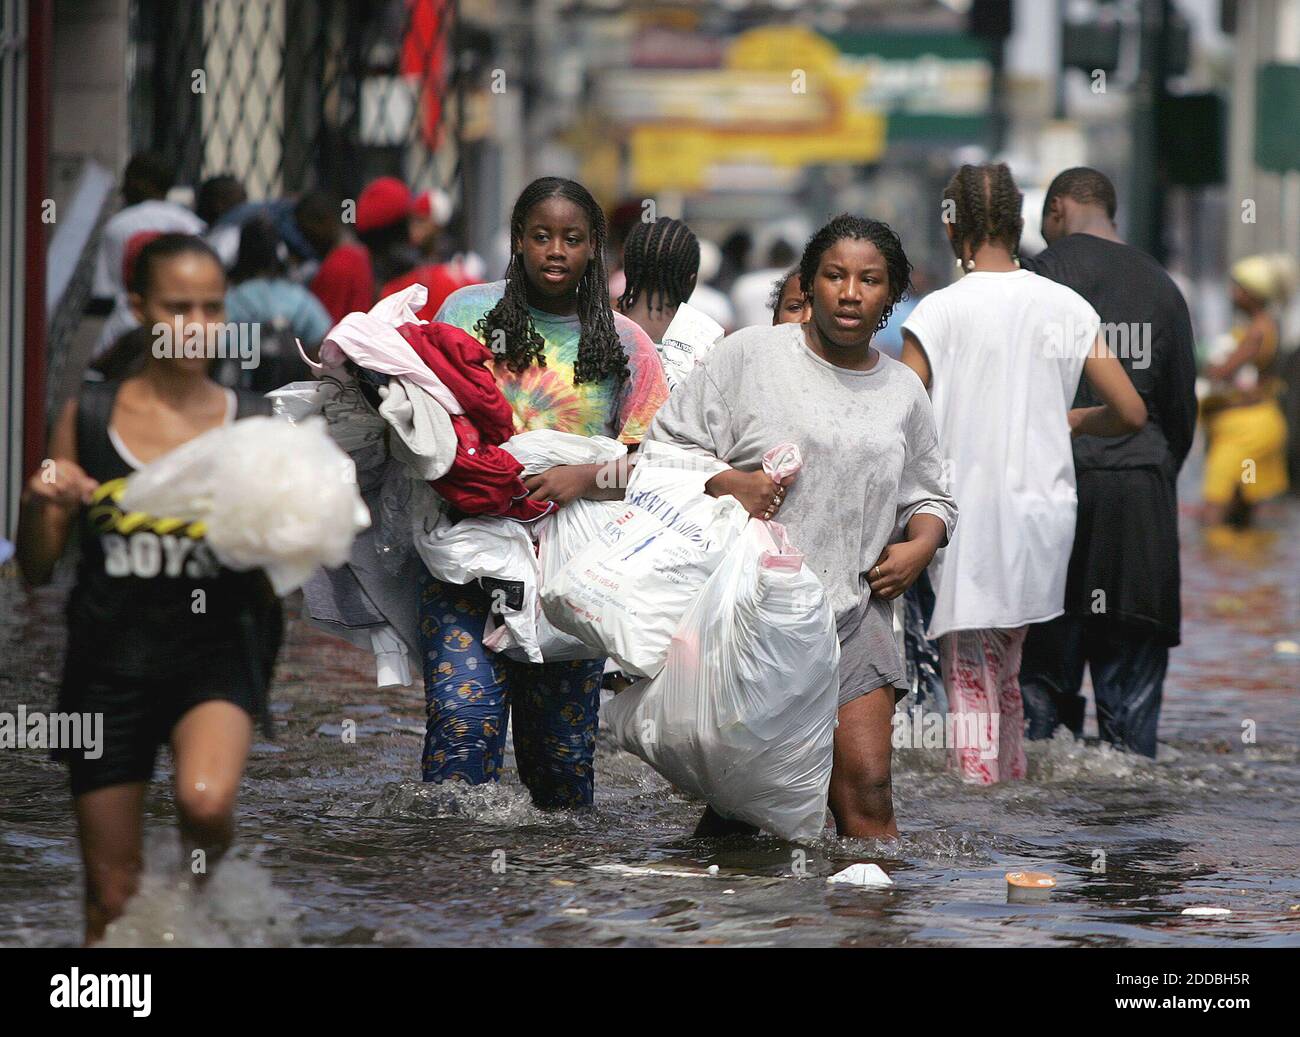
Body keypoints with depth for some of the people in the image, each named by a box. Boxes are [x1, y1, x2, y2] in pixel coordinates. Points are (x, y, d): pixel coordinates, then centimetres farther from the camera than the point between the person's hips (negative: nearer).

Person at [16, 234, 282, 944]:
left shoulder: (254, 425, 2)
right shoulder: (89, 419, 2)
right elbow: (36, 570, 6)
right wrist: (39, 504, -12)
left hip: (217, 651, -1)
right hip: (110, 662, 1)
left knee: (205, 801, -31)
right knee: (112, 900, 5)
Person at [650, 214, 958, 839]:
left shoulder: (904, 393, 14)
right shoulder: (750, 355, 1)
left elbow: (930, 495, 26)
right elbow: (666, 443, 1)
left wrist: (921, 545, 5)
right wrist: (726, 483, -16)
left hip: (853, 617, 3)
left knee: (867, 793, -8)